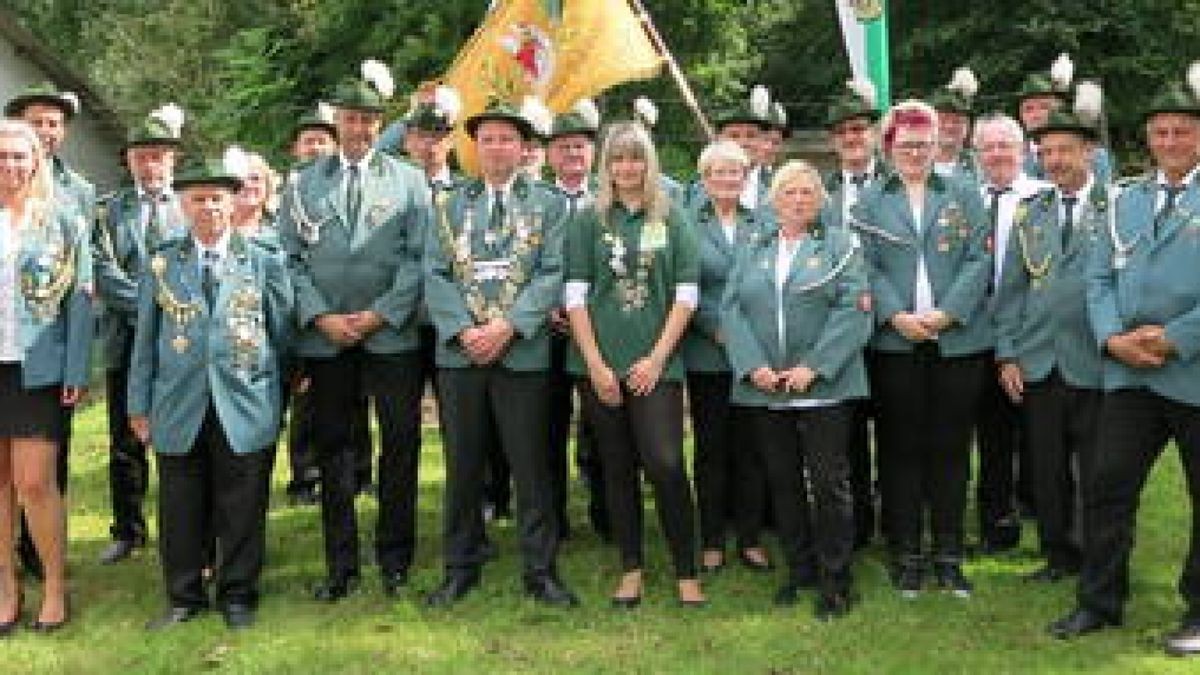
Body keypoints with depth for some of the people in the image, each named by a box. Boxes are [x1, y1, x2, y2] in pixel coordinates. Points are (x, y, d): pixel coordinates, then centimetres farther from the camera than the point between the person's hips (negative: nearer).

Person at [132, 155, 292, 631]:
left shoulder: (264, 261, 4)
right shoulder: (161, 264, 8)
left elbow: (282, 332, 8)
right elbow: (145, 339, 10)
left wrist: (279, 393, 7)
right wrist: (140, 405, 8)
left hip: (245, 408, -1)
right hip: (179, 409, 1)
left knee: (241, 509, 5)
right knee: (181, 510, 8)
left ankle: (237, 595, 21)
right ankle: (184, 597, 23)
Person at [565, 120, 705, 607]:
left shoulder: (672, 220, 7)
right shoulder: (590, 221, 7)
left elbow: (686, 294, 2)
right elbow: (575, 296, 2)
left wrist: (657, 358, -6)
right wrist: (596, 365, -6)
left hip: (657, 364, -1)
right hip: (601, 366, 1)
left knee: (665, 463, -11)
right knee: (618, 468, 7)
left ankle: (686, 572, 2)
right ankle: (631, 569, 19)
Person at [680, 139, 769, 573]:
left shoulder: (762, 224, 9)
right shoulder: (688, 226, 2)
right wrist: (718, 329, -12)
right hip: (707, 355, -2)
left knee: (751, 448, 6)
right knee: (710, 448, 5)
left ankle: (750, 538, 17)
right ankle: (711, 541, 15)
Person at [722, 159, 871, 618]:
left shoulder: (841, 245, 4)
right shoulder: (754, 252, 15)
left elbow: (853, 310, -7)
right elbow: (731, 310, 5)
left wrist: (813, 367, -15)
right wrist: (754, 366, -9)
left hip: (824, 386, -4)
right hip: (763, 388, 4)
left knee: (829, 483, -3)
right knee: (782, 484, 10)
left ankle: (835, 580, 8)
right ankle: (799, 569, 23)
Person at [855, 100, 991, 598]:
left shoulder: (964, 197, 10)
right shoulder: (871, 202, 9)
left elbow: (978, 261, 1)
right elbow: (867, 268, 0)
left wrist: (947, 313, -12)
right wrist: (896, 315, -15)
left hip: (958, 342, 1)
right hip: (895, 345, 0)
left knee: (950, 450, 6)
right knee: (901, 450, 4)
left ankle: (948, 556, 15)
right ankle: (906, 556, 13)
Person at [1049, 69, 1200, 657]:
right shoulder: (1127, 200, 13)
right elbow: (1100, 277, 12)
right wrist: (1113, 338, -5)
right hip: (1128, 370, 4)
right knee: (1107, 487, 3)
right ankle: (1100, 602, 17)